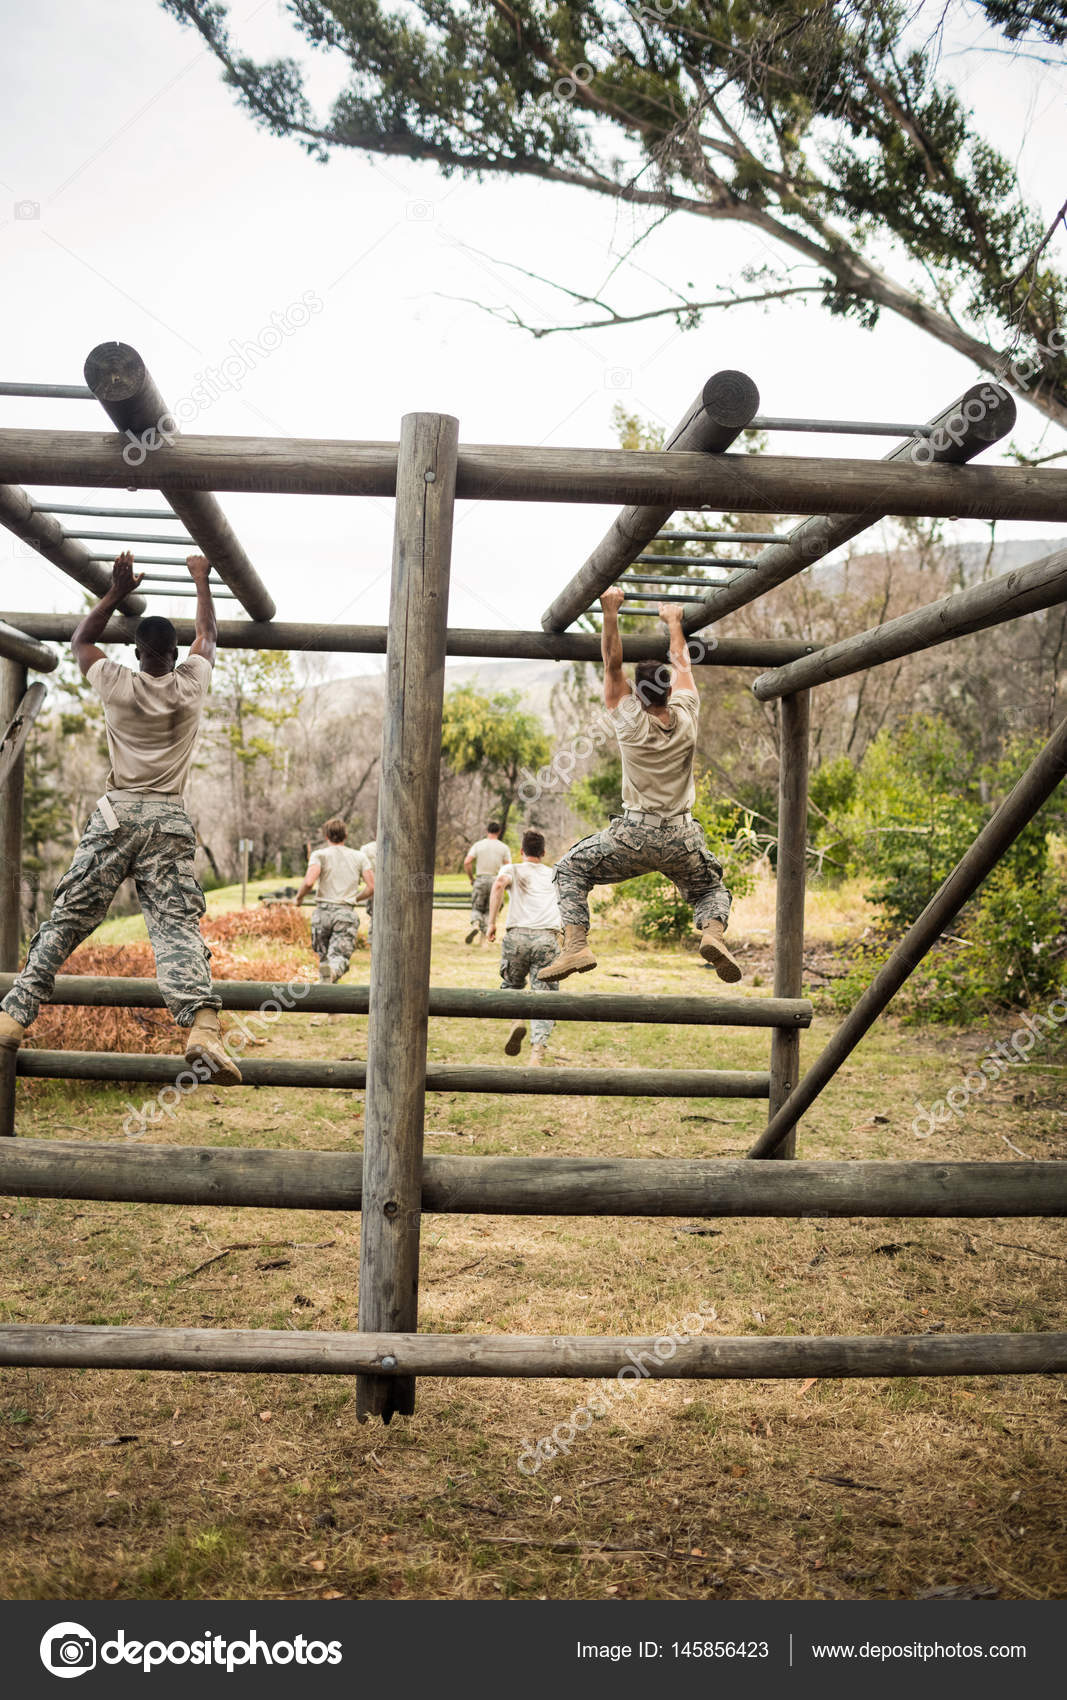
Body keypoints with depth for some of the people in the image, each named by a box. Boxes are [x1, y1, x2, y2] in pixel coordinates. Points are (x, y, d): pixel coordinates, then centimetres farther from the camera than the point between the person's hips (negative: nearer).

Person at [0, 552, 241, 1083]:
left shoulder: (117, 685, 5)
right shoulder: (190, 684, 7)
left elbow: (80, 640, 26)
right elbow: (208, 636, 28)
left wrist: (117, 591, 29)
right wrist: (201, 581, 40)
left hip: (115, 815, 0)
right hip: (170, 821, 0)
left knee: (66, 919, 3)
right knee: (178, 927, -12)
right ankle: (201, 1028, -30)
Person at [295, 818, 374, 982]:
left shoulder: (320, 854, 3)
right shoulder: (359, 856, 12)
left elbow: (309, 882, -13)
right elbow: (372, 886, 5)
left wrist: (299, 897, 6)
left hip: (324, 911, 0)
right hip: (347, 913, 1)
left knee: (323, 954, 18)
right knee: (340, 957, -8)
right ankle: (334, 970, -41)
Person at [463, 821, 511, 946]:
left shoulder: (478, 845, 3)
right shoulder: (504, 847, 2)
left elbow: (467, 862, -7)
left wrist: (471, 878, 4)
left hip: (480, 880, 0)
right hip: (496, 880, 0)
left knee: (477, 909, 12)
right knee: (490, 911, 11)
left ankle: (475, 924, -19)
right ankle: (485, 938, 1)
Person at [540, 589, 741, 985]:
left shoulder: (631, 721, -9)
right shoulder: (686, 718, -1)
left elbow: (612, 666, 0)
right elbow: (682, 664, 15)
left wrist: (610, 611, 6)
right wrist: (673, 620, 29)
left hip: (634, 835, -2)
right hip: (682, 840, 3)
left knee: (571, 870, 15)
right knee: (711, 889, 26)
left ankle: (576, 946, -5)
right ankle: (713, 933, -9)